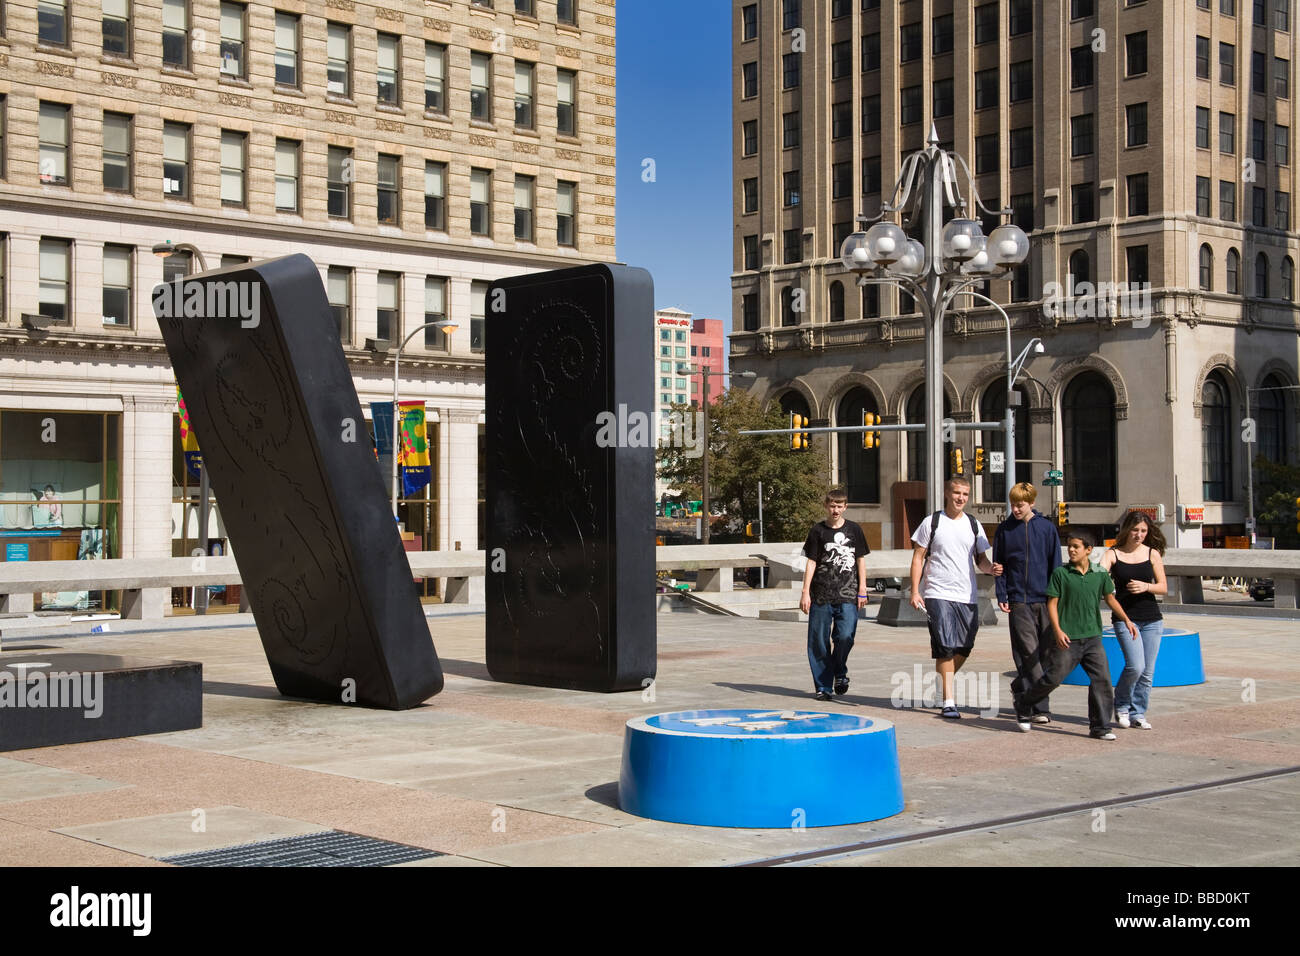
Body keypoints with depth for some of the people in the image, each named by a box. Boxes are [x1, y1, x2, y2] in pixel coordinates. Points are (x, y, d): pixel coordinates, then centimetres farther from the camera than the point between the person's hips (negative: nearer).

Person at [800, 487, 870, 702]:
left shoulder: (853, 529, 8)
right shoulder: (818, 530, 5)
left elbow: (861, 560, 12)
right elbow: (811, 562, 4)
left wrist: (862, 589, 5)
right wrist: (805, 592, -2)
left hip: (847, 595, 0)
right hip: (821, 595, 0)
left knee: (845, 636, -13)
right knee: (819, 641, 0)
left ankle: (840, 672, 13)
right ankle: (823, 686, 9)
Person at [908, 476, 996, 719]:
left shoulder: (973, 525, 12)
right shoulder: (931, 523, 2)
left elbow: (981, 559, 17)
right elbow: (918, 557, 3)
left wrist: (991, 568, -7)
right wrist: (915, 591, -6)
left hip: (968, 596, 4)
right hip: (938, 594, -4)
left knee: (964, 648, 5)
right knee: (946, 647, -12)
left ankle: (946, 680, 30)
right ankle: (948, 701, -9)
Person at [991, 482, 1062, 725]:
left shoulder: (1046, 528, 4)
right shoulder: (1005, 530, 5)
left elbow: (1056, 565, 8)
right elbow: (998, 565, 9)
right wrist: (1001, 596, 1)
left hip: (1044, 599, 1)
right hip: (1018, 600, -1)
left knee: (1046, 652, 3)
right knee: (1029, 653, -8)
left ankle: (1020, 688, 23)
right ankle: (1041, 707, -9)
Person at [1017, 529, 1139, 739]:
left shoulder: (1099, 574, 6)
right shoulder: (1060, 573, -2)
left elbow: (1110, 599, 17)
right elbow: (1052, 603, -3)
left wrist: (1126, 620, 7)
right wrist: (1057, 630, -13)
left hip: (1092, 637, 3)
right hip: (1068, 639, -3)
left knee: (1102, 679, -4)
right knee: (1053, 678, -2)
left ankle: (1099, 727, 5)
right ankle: (1022, 709, 19)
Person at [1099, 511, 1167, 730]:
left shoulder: (1152, 554, 6)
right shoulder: (1113, 554, 1)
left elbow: (1164, 587, 5)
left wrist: (1146, 586, -14)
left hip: (1152, 620, 3)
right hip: (1125, 618, -3)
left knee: (1147, 671, 2)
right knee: (1135, 666, -16)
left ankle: (1137, 713, 17)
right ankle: (1121, 706, 8)